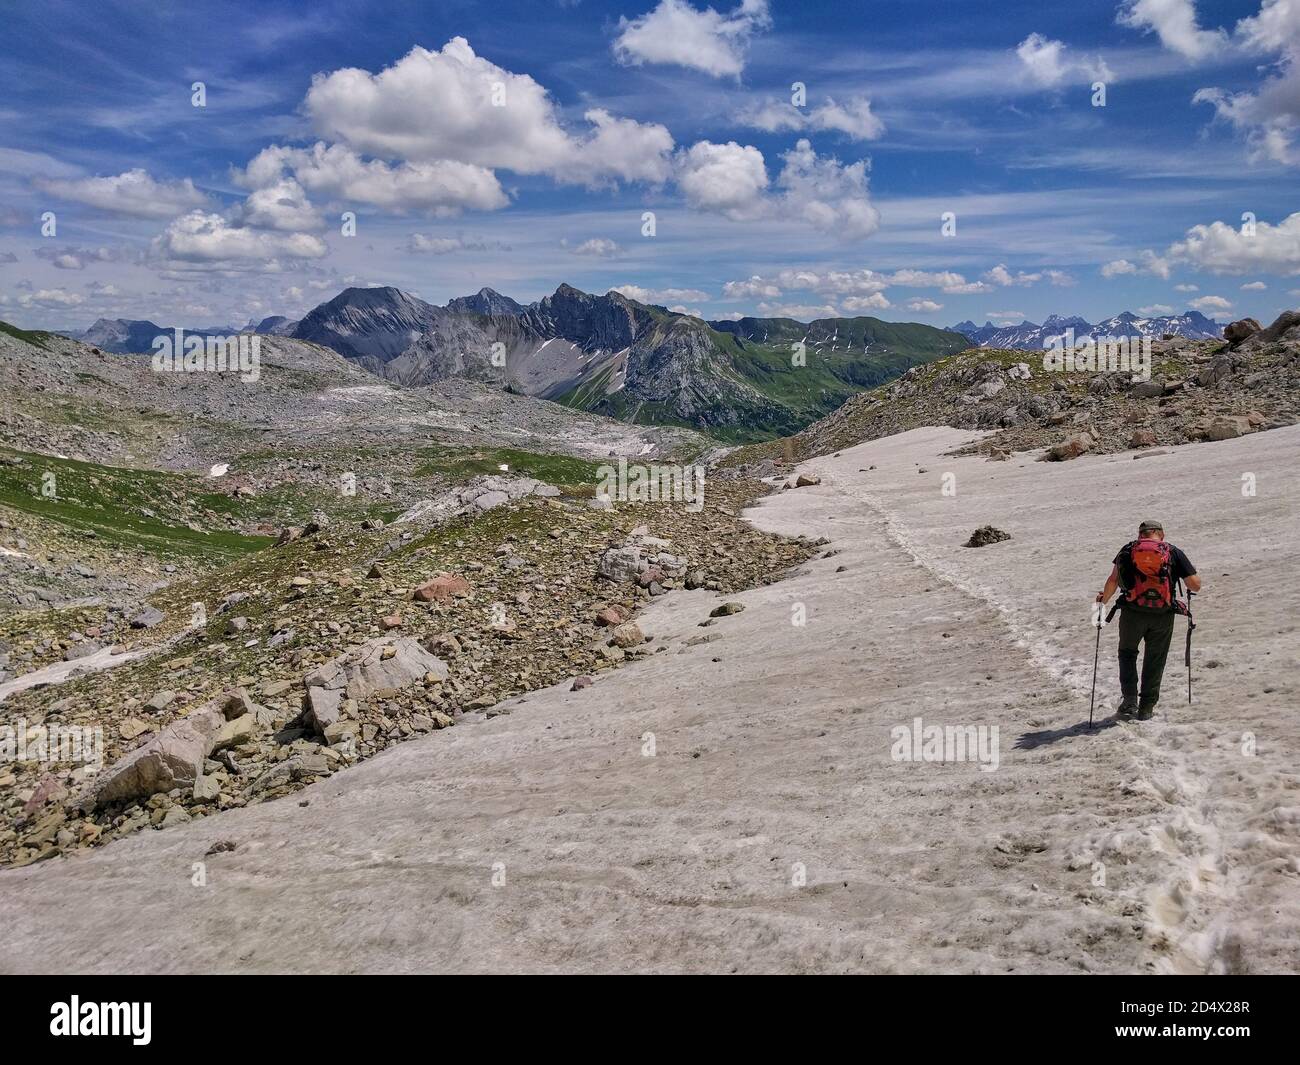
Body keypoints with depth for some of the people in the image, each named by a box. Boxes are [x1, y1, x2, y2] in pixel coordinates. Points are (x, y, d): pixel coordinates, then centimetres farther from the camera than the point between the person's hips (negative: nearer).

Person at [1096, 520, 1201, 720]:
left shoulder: (1128, 550, 4)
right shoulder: (1174, 553, 4)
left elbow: (1113, 580, -6)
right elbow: (1195, 585, 0)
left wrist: (1104, 599, 11)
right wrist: (1192, 574, 22)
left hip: (1133, 612, 0)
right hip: (1163, 615, 0)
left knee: (1127, 653, 20)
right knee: (1154, 661, 15)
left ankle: (1129, 699, 7)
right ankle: (1146, 708, 19)